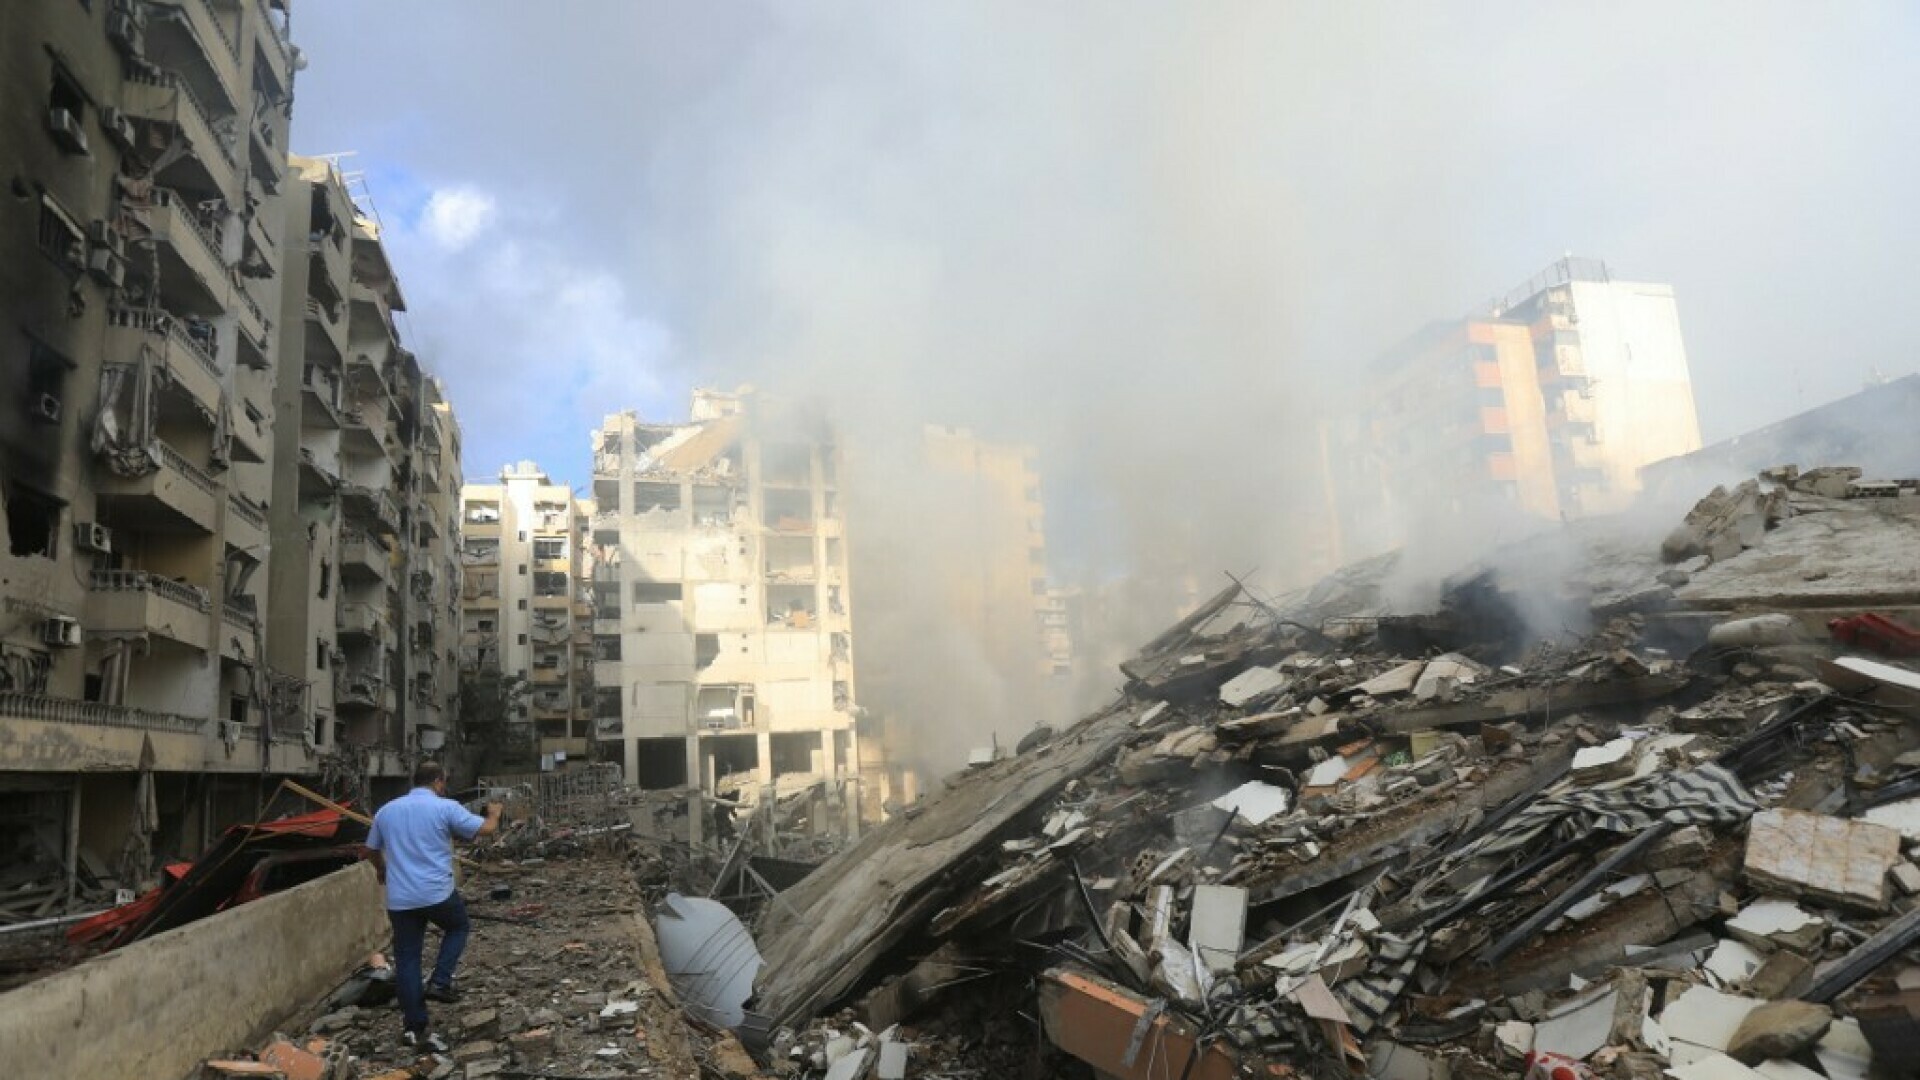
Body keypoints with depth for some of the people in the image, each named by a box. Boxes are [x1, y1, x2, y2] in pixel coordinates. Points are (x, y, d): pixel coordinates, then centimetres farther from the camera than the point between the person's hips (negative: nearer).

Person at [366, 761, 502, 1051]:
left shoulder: (386, 810, 10)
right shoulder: (446, 807, -6)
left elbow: (372, 849, 23)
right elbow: (486, 829, -4)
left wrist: (382, 872, 44)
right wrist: (494, 813, 19)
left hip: (400, 900, 4)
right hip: (437, 894, -4)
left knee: (407, 962, 10)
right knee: (458, 927, 26)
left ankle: (416, 1029, 14)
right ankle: (440, 982, 11)